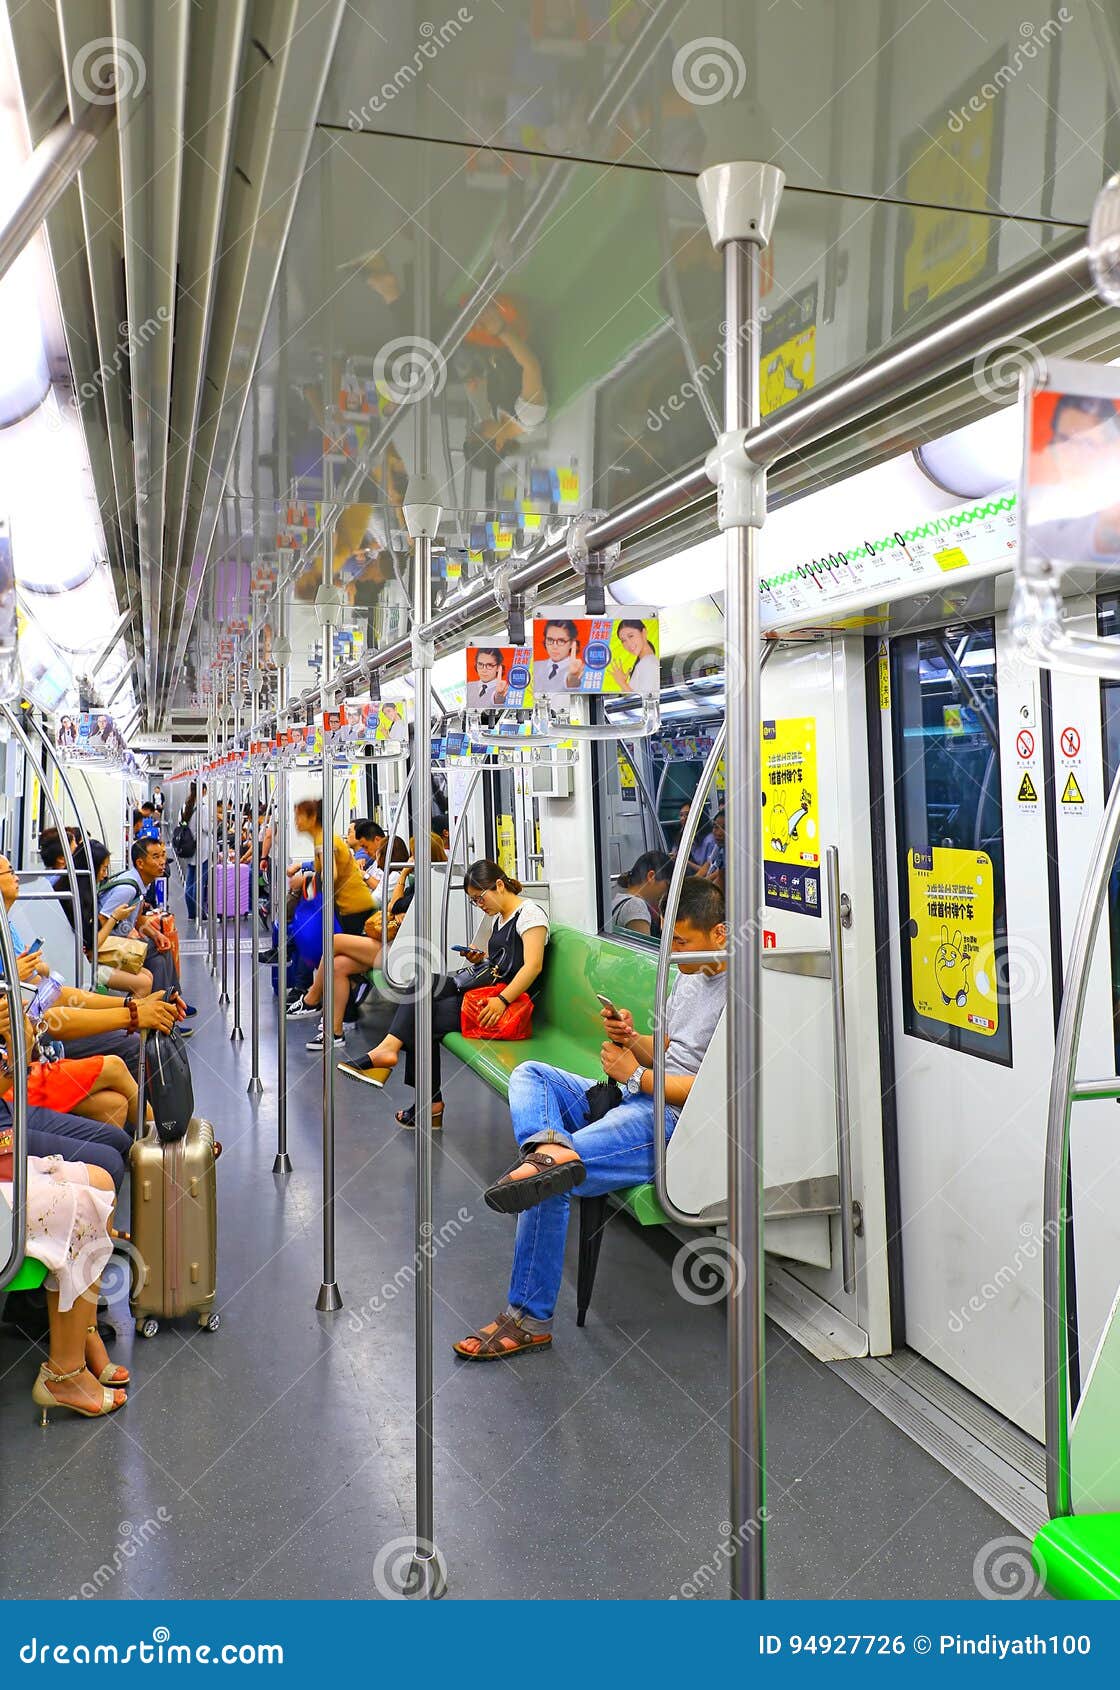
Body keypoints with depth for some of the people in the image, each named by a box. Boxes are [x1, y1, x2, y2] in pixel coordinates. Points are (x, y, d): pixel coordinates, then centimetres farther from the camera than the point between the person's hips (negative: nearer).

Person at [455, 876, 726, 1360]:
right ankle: (550, 1146, -38)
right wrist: (632, 1039, 1)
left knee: (550, 1183, -26)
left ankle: (530, 1318, -18)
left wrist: (636, 1075, -13)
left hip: (679, 1123, -10)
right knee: (530, 1074, -6)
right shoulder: (689, 976, 18)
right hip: (639, 1101, 10)